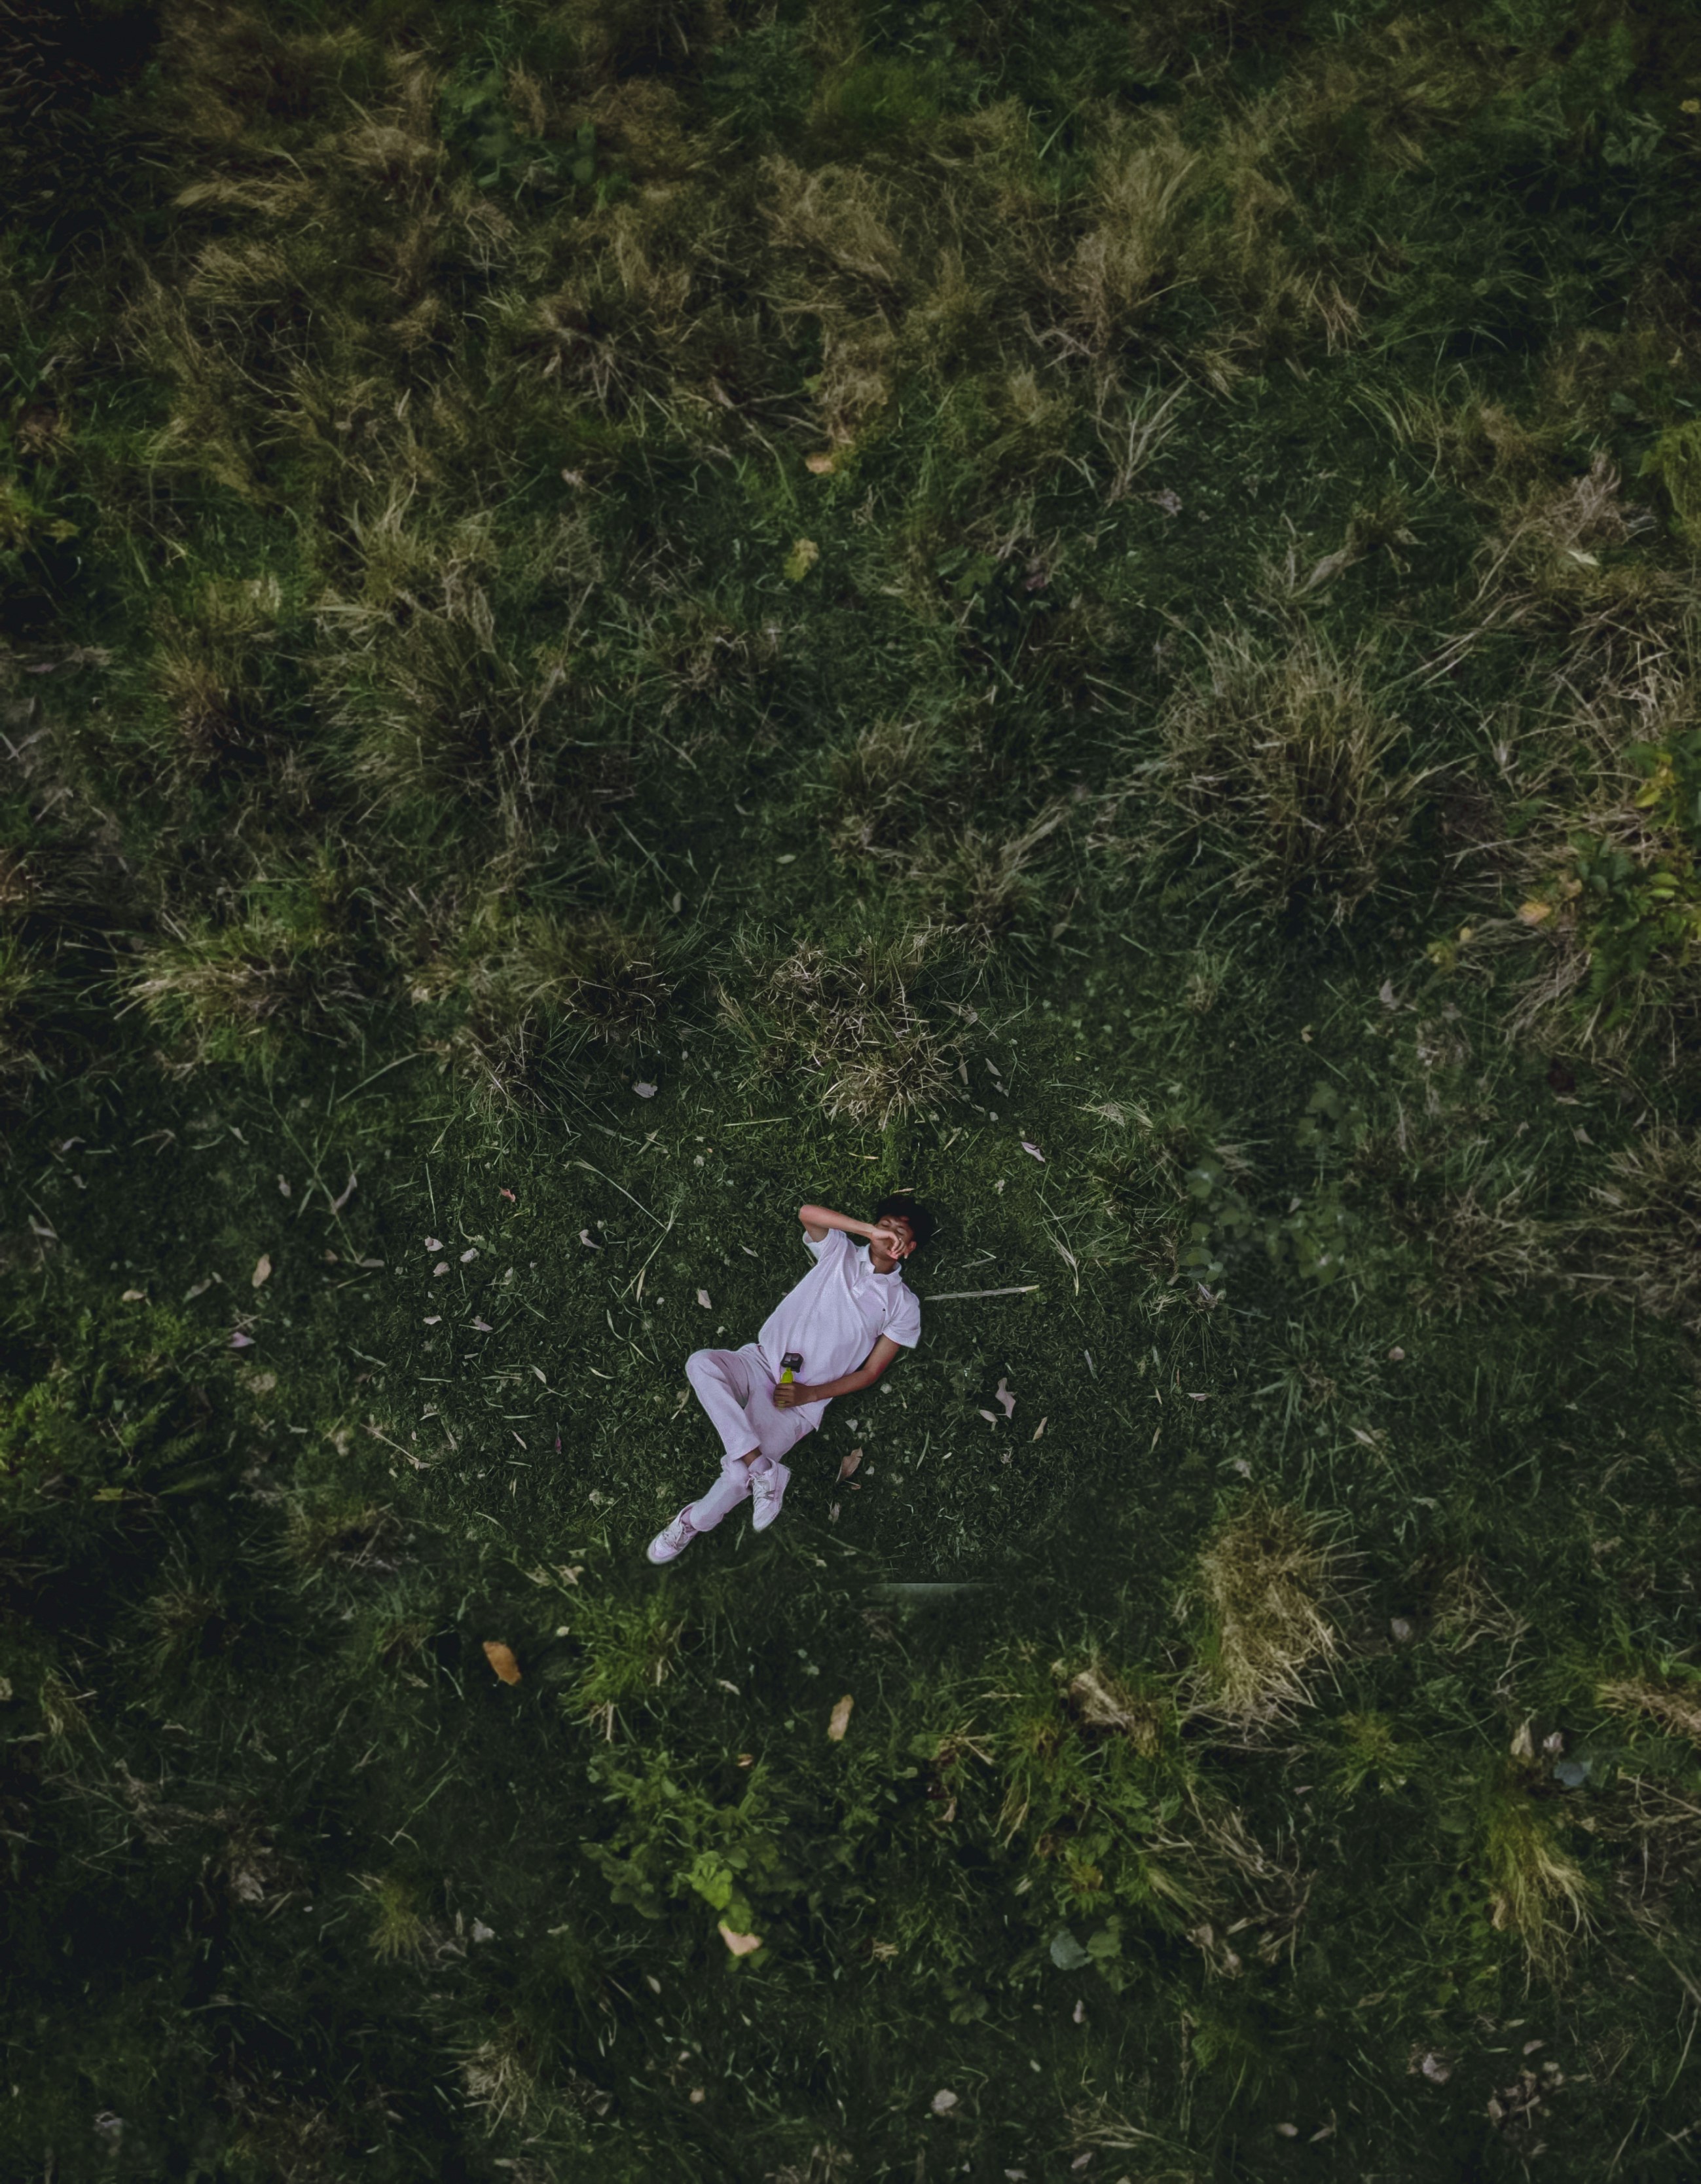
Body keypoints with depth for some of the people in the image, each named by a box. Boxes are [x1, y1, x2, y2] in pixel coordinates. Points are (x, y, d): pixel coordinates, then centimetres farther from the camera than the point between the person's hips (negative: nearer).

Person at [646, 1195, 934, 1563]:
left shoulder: (904, 1306, 4)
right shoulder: (840, 1253, 9)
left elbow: (870, 1373, 1)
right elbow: (807, 1213, -9)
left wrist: (808, 1394, -10)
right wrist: (870, 1229, -14)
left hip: (802, 1400, -2)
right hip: (761, 1362, 2)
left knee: (738, 1473, -20)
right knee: (701, 1363, -30)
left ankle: (692, 1524, 11)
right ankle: (764, 1471, -31)